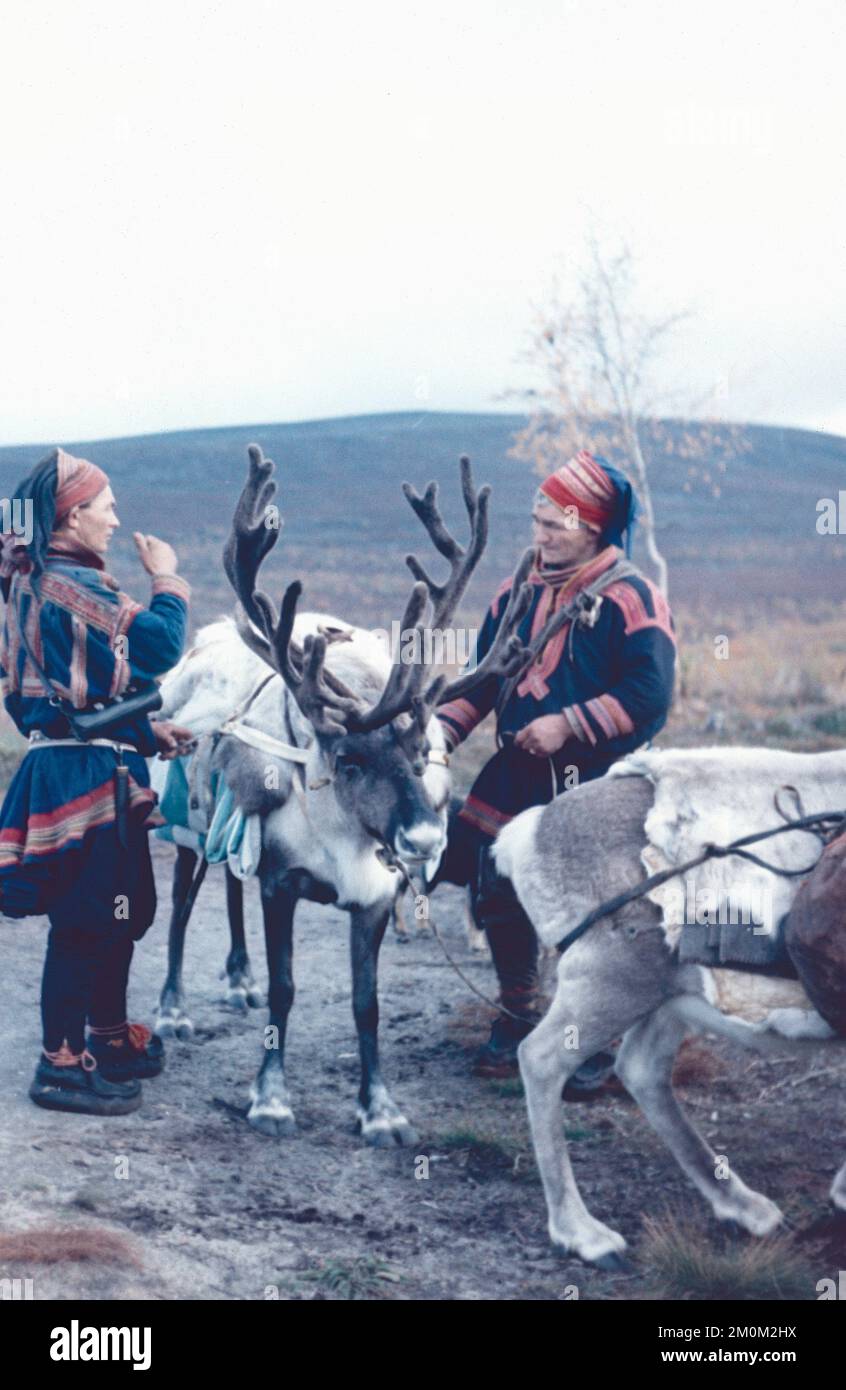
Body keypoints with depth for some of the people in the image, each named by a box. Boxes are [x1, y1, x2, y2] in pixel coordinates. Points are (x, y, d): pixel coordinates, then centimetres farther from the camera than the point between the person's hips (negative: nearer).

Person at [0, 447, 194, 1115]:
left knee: (120, 909, 19)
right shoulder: (72, 585, -20)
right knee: (86, 919, -3)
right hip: (83, 776, -10)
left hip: (97, 769, 10)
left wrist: (145, 732, 13)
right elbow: (159, 645, -22)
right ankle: (63, 1065, 6)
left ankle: (111, 1037, 32)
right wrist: (166, 577, -7)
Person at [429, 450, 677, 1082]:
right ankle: (519, 1018, 30)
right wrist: (442, 733, 3)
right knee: (497, 895, 10)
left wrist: (568, 724, -23)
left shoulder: (630, 597, -11)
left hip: (593, 781, -6)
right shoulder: (519, 591, 8)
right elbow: (484, 679, 15)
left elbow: (648, 696, -18)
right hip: (517, 771, 6)